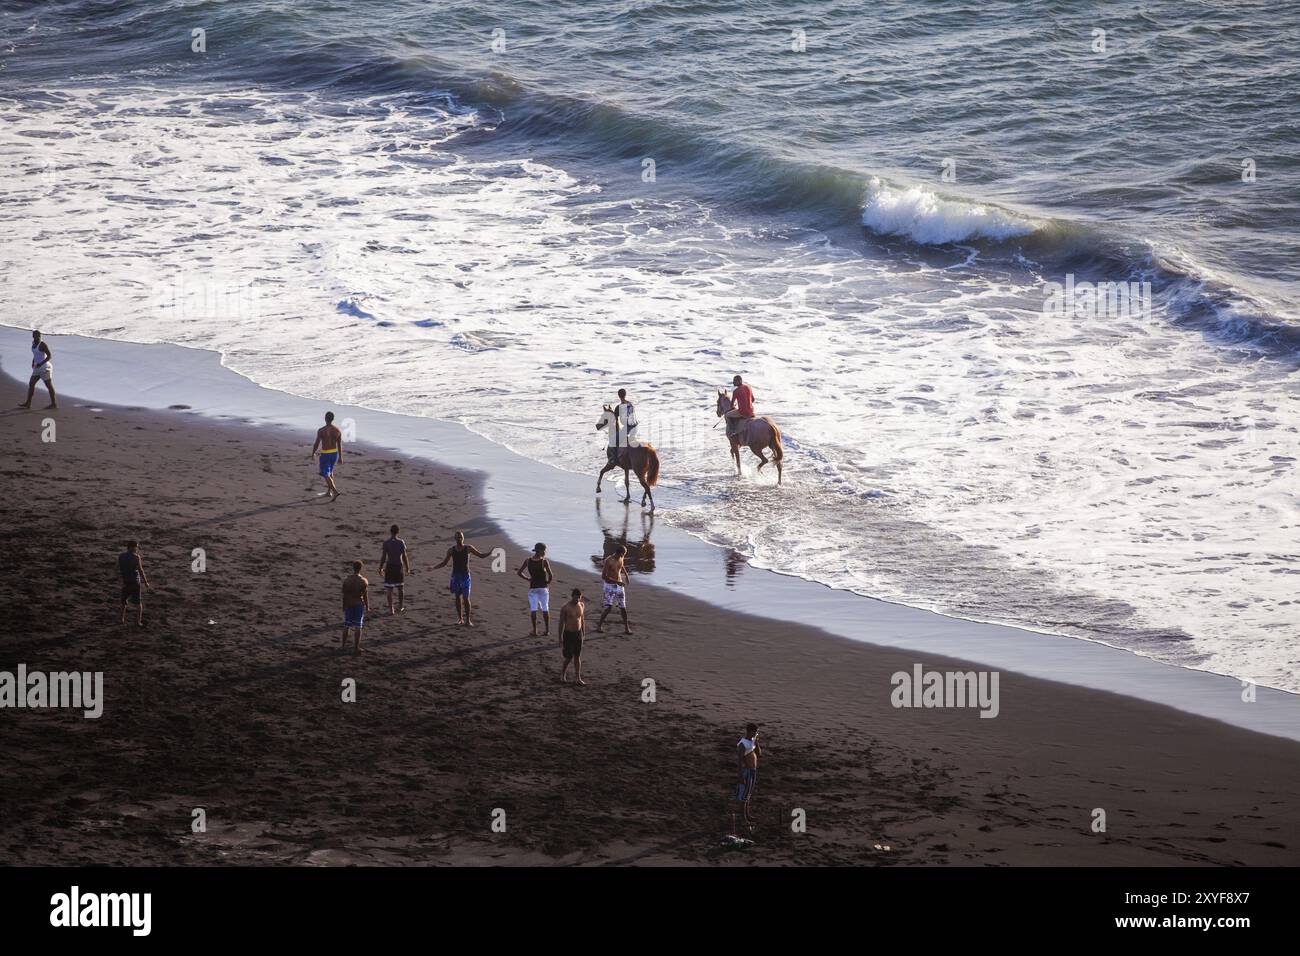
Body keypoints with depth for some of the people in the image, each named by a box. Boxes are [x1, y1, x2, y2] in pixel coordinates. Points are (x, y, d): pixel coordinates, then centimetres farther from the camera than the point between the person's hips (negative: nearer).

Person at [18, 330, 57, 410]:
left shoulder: (43, 345, -17)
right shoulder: (34, 343, 8)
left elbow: (50, 356, -19)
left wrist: (41, 363, -25)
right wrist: (33, 362, 12)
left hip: (45, 368, -9)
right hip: (37, 369, 9)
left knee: (49, 386, 1)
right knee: (31, 384, 7)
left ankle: (54, 404, 10)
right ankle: (28, 403, 11)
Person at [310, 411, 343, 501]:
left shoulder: (321, 430, -17)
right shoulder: (337, 430, -5)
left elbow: (317, 443, -9)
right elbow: (340, 445, 0)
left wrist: (313, 453, 8)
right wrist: (340, 457, 8)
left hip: (325, 454, -5)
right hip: (334, 453, 5)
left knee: (325, 474, -1)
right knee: (330, 471, 25)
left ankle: (335, 491, -18)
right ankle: (329, 491, 34)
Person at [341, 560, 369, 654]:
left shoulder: (346, 580, -8)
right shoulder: (363, 581, -13)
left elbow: (344, 595, -3)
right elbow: (365, 595, -8)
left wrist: (344, 606, 9)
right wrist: (367, 606, 5)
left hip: (348, 604, 2)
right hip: (359, 604, -2)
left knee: (346, 626, 13)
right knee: (358, 627, 6)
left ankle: (344, 646, 18)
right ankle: (356, 647, 8)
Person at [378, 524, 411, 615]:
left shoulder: (386, 543, -9)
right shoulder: (401, 542, -5)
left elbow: (383, 557, -7)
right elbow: (404, 556, -3)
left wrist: (380, 568, 4)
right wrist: (407, 568, 7)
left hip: (389, 567, -2)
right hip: (399, 566, 2)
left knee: (389, 589, 3)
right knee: (400, 588, 16)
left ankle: (391, 609, 0)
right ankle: (400, 607, 25)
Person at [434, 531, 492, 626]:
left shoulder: (468, 548, -3)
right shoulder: (451, 550, 2)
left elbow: (481, 555, 3)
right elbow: (444, 563, 10)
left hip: (465, 576, -2)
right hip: (455, 576, 2)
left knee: (466, 598, -7)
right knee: (457, 598, 7)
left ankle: (468, 620, -3)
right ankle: (460, 618, 17)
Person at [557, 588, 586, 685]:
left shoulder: (581, 605, 2)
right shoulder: (565, 608, -13)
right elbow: (561, 622, -8)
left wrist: (583, 633, 14)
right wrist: (560, 638, -9)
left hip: (578, 633, 5)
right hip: (568, 633, -5)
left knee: (577, 656, 8)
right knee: (569, 657, -1)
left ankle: (577, 678, 14)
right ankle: (563, 675, 22)